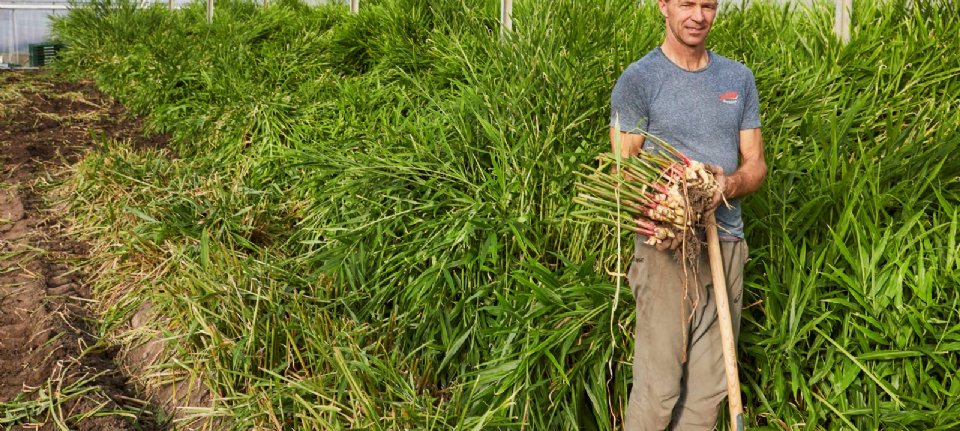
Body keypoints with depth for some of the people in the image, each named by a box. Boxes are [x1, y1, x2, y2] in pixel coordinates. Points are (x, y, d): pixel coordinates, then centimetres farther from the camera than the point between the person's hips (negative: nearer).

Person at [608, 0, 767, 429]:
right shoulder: (637, 80, -3)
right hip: (667, 248, -5)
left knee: (711, 386, 9)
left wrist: (731, 184, -12)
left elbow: (756, 164, 12)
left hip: (727, 244, 5)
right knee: (658, 388, -5)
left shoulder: (739, 79, 13)